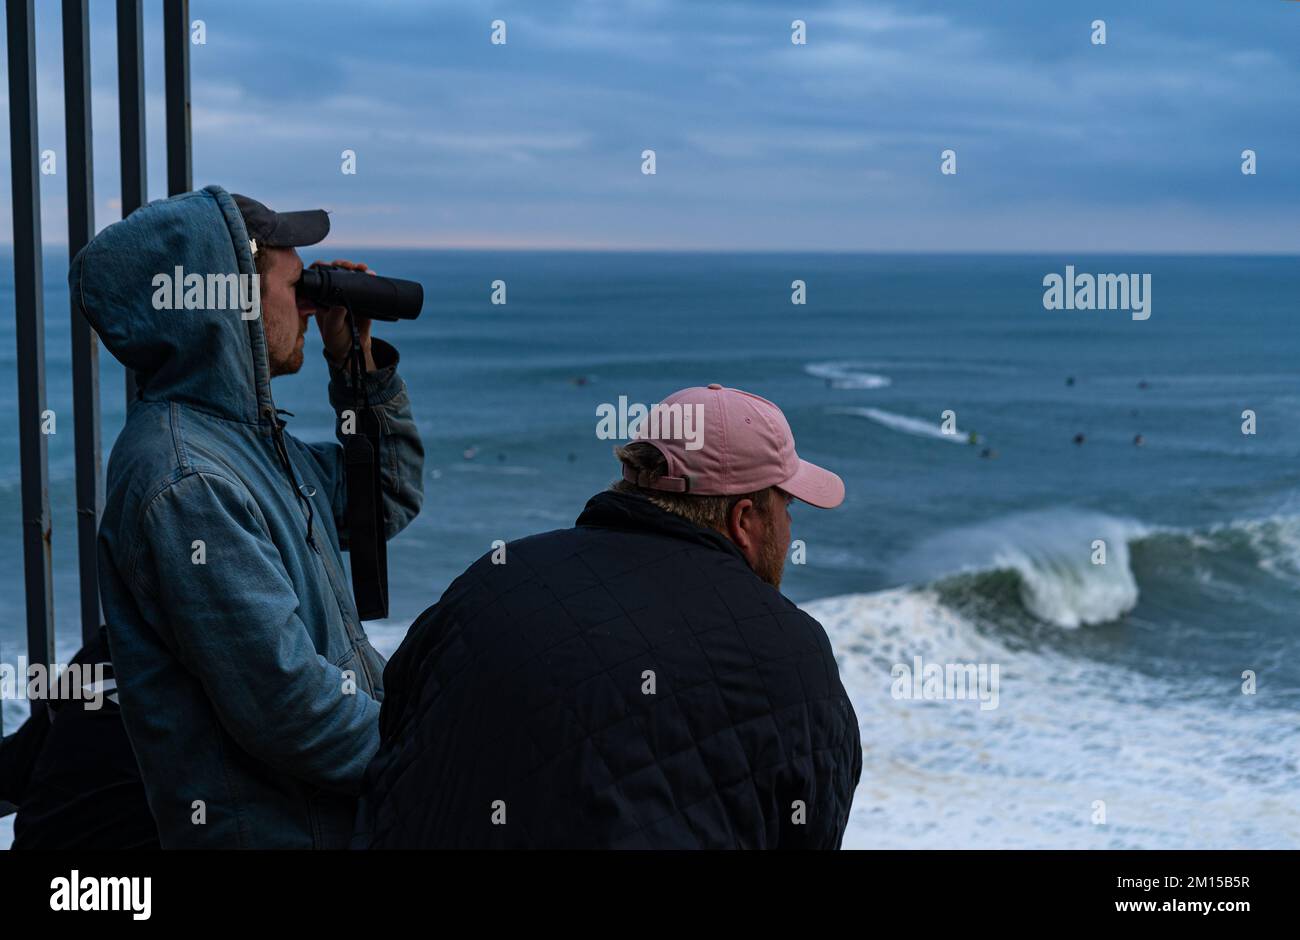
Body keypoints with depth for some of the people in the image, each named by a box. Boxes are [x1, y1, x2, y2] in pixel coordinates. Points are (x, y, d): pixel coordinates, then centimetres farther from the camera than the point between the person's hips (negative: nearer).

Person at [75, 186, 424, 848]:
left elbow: (388, 502, 23)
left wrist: (360, 368, 10)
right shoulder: (185, 486, -24)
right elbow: (285, 706, -27)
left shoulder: (252, 438, 8)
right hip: (271, 830, -9)